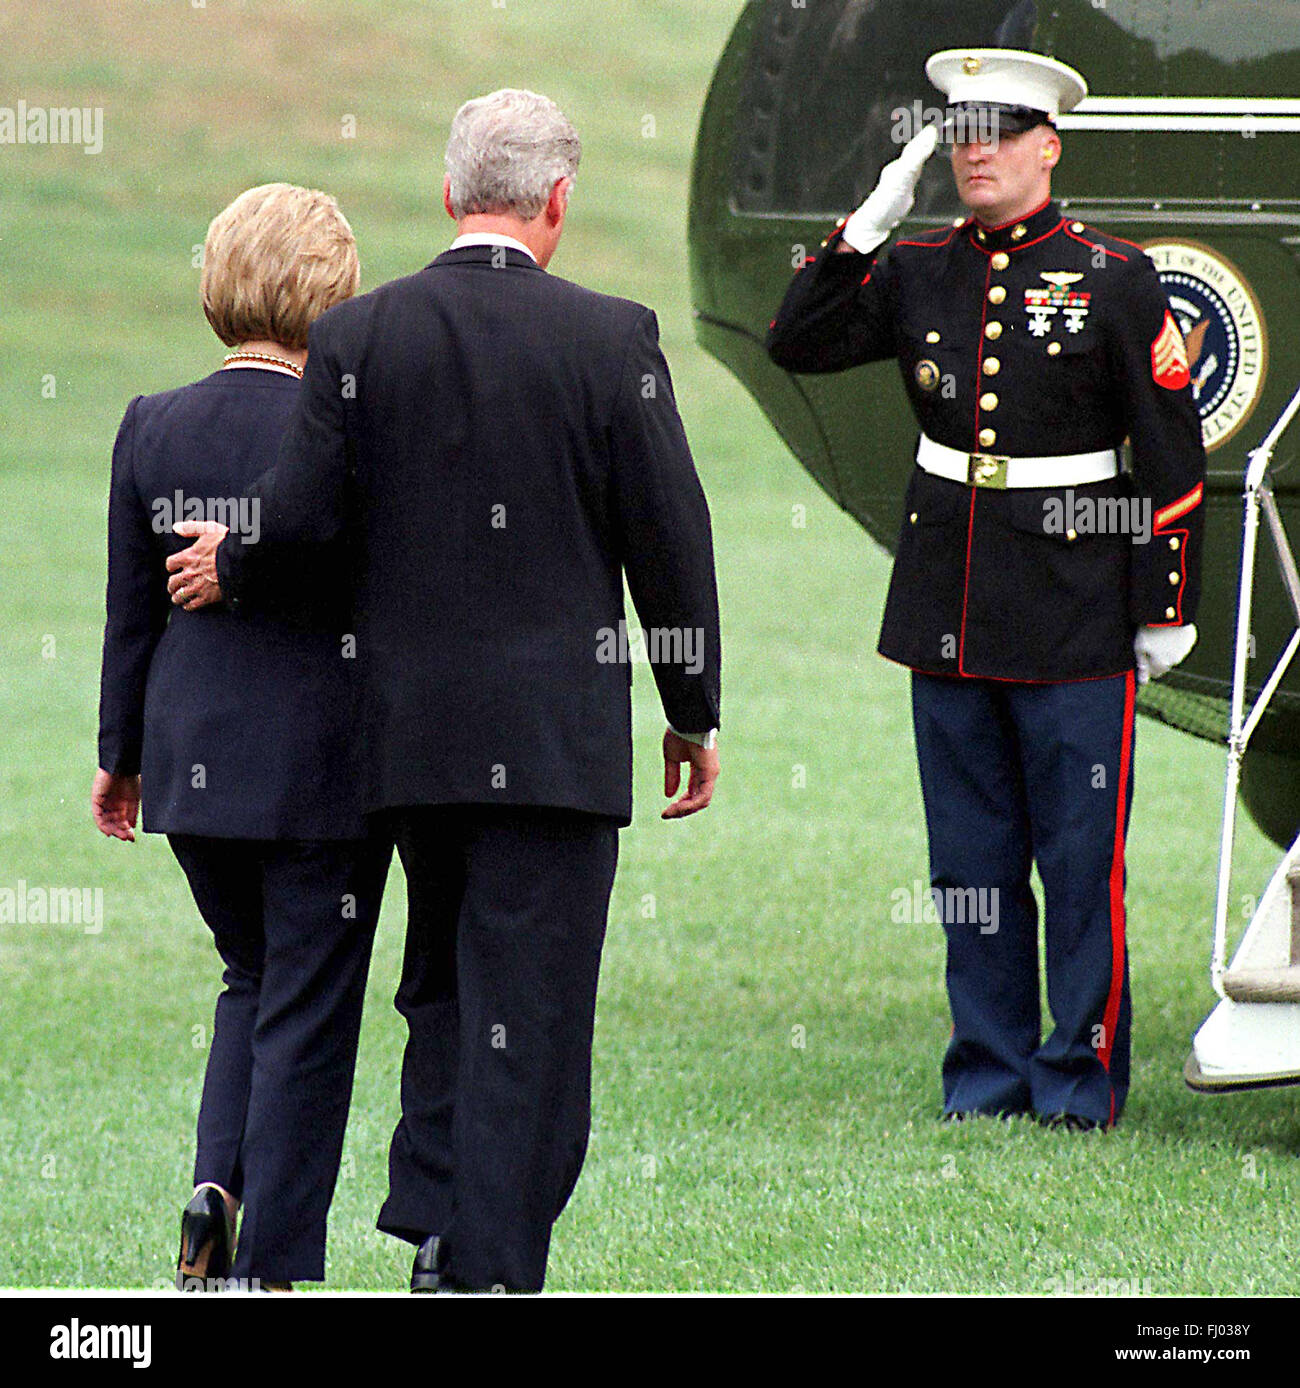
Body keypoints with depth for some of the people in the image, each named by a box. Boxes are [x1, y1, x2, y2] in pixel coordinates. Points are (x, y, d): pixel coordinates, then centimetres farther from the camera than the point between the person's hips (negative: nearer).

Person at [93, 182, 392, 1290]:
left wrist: (122, 756, 16)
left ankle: (216, 1187, 4)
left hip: (194, 757, 5)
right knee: (306, 1012, 5)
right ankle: (276, 1267, 6)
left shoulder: (152, 427, -2)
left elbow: (133, 610, 5)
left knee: (255, 978, 23)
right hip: (323, 761, -5)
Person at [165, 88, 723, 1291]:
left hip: (409, 728, 3)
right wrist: (694, 714, 7)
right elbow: (671, 538, -4)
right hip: (557, 732, -3)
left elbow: (303, 513, -7)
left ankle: (436, 1232, 11)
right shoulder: (611, 337, -7)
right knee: (529, 1009, 0)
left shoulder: (357, 336, -2)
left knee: (445, 984, 19)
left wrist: (227, 569, 15)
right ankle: (492, 1266, -2)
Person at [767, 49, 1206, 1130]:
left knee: (1081, 858, -1)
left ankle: (1082, 1080, 7)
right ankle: (989, 1073, 16)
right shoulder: (919, 271, 8)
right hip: (949, 613, 4)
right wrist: (869, 225, -5)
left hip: (1075, 620, -4)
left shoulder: (1115, 279, -4)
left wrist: (1168, 607, -5)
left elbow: (1175, 452, -2)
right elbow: (797, 345, 4)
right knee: (971, 859, 8)